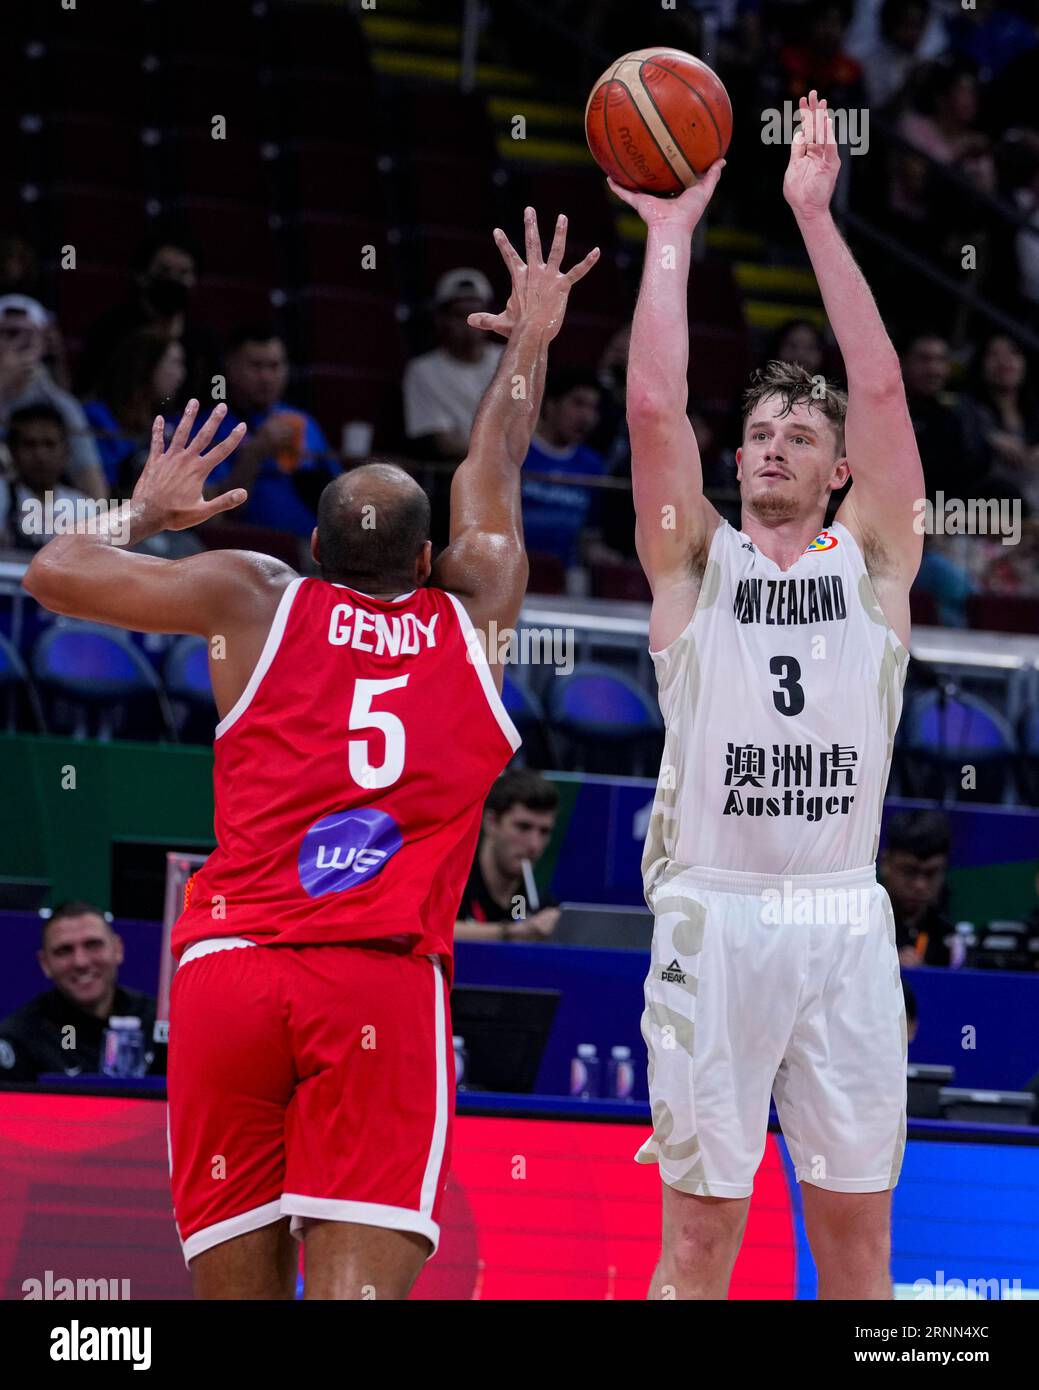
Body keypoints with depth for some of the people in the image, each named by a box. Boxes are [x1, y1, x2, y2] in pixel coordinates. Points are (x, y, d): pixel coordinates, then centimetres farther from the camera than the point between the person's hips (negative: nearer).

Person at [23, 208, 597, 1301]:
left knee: (237, 1288, 6)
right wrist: (531, 337, 50)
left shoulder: (253, 598, 13)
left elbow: (56, 572, 13)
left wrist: (147, 511, 32)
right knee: (356, 1289, -12)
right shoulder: (472, 616, 16)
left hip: (227, 967, 1)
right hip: (385, 982, -1)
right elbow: (490, 473, 34)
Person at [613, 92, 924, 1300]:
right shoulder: (695, 563, 8)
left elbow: (881, 389, 0)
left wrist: (814, 216, -2)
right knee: (698, 1239, 0)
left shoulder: (873, 562, 10)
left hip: (844, 920, 1)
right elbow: (654, 405, -4)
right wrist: (671, 232, -2)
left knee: (857, 1237, 5)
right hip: (715, 917, -1)